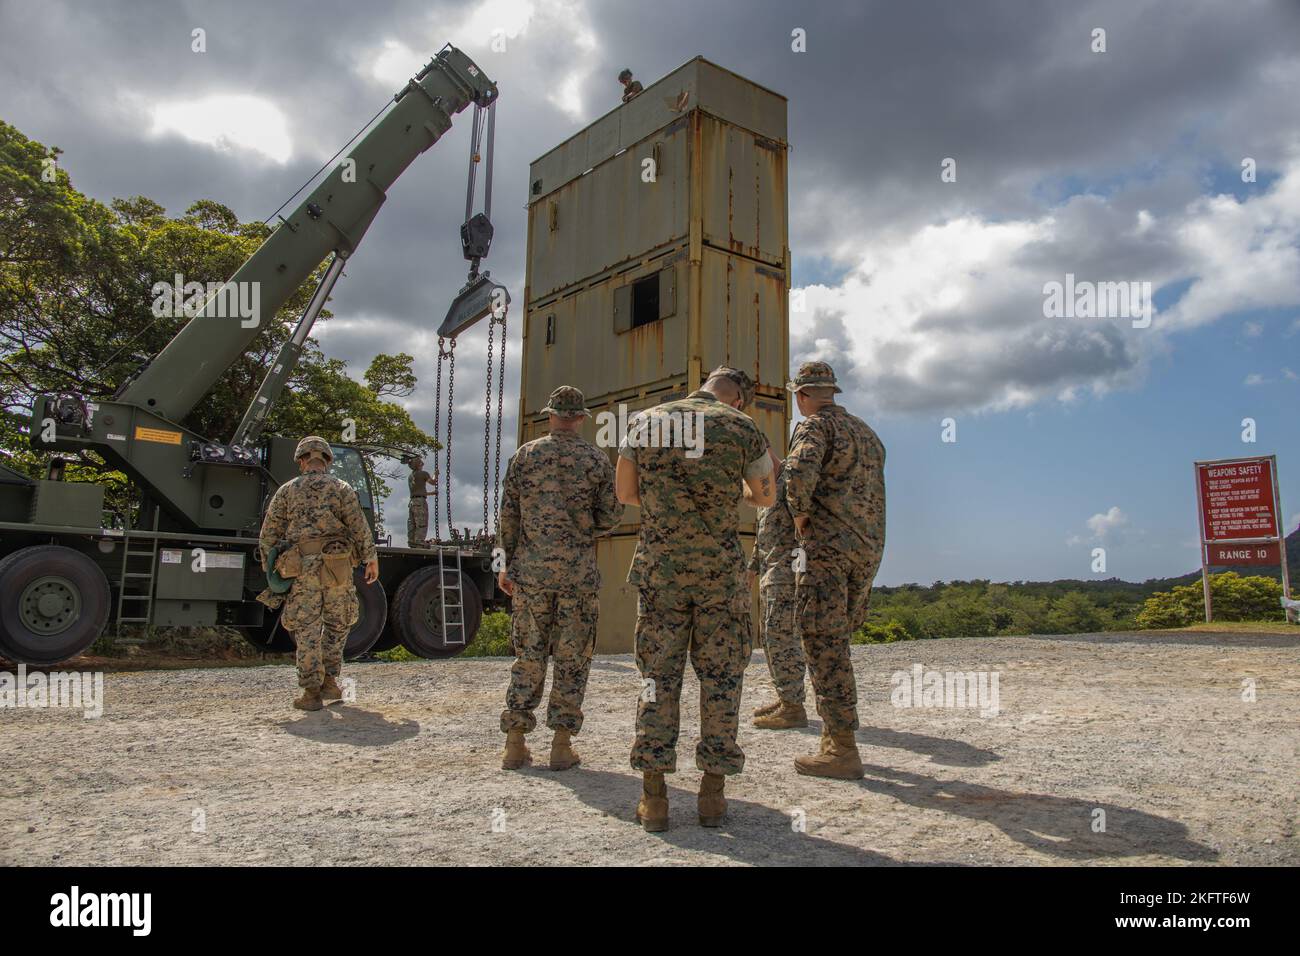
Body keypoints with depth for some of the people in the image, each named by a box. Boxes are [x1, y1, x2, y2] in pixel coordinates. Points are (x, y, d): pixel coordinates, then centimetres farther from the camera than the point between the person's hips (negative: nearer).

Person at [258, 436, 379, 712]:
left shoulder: (286, 490, 9)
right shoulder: (341, 488, 6)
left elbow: (269, 535, 7)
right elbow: (360, 528, -2)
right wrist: (371, 560, 5)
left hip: (301, 569, 0)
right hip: (337, 566, 0)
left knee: (307, 630, 6)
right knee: (337, 624, 17)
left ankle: (312, 693, 2)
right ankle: (329, 681, 14)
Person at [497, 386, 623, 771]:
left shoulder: (525, 455, 4)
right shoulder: (596, 459, 1)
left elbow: (508, 514, 3)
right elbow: (611, 518, 0)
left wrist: (507, 562, 11)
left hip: (530, 570, 1)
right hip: (578, 573, -1)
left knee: (529, 655, 10)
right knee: (572, 658, 6)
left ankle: (515, 743, 10)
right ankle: (562, 744, 7)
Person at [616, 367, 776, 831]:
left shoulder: (644, 422, 5)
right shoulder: (742, 428, -1)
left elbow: (626, 492, 10)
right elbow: (765, 498, 11)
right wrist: (767, 464, 32)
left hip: (659, 566, 2)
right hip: (720, 567, -1)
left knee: (658, 675, 8)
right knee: (720, 677, 8)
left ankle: (653, 796, 8)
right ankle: (712, 793, 12)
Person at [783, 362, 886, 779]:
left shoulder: (815, 425, -5)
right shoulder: (866, 432, 21)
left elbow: (800, 474, -25)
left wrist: (800, 517, -8)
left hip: (829, 546, -8)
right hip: (868, 550, 8)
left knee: (824, 645, -6)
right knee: (835, 642, 15)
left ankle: (843, 751, -5)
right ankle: (835, 736, 20)